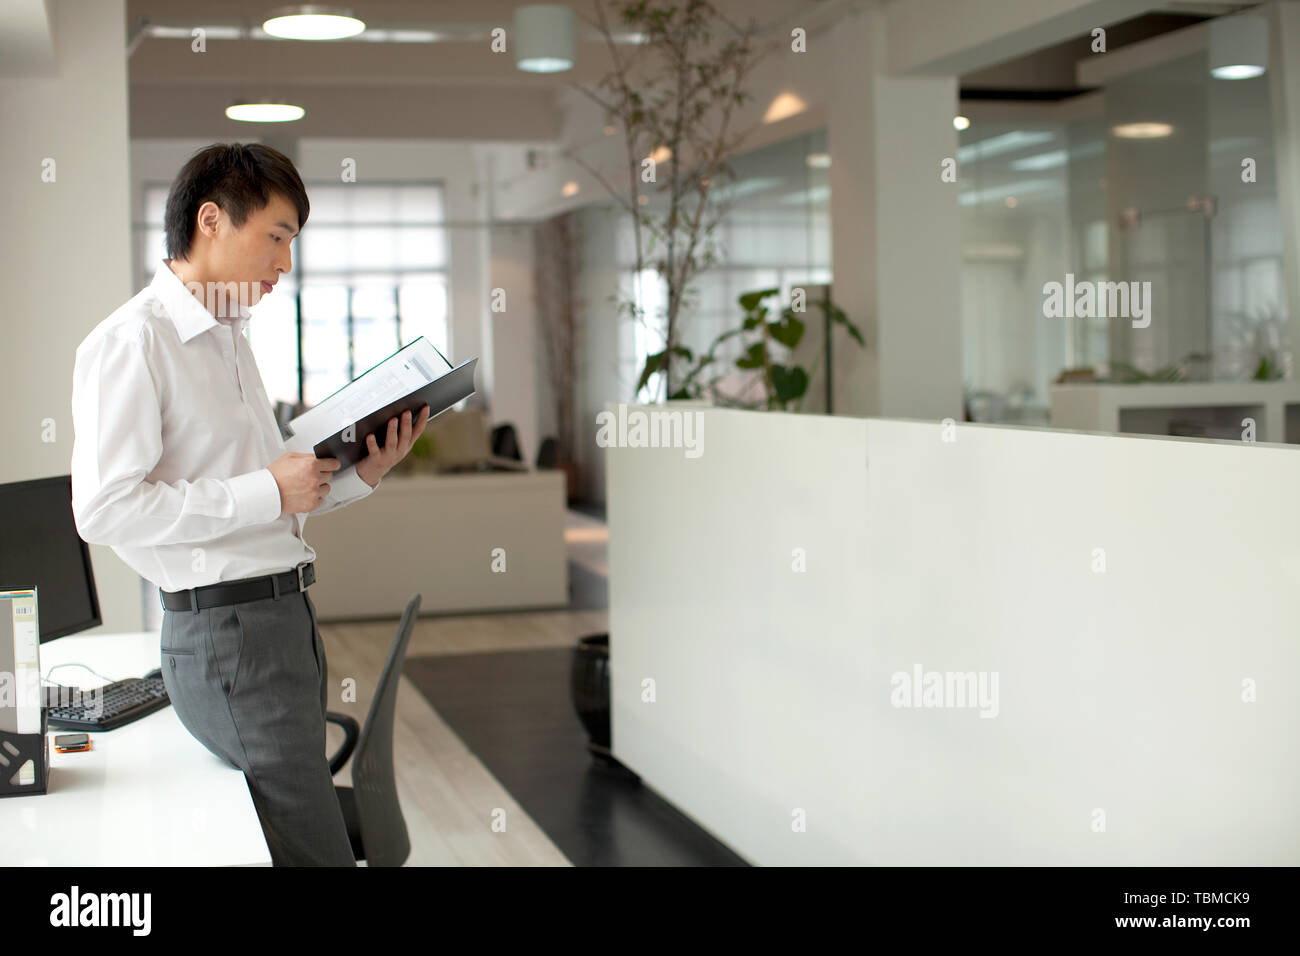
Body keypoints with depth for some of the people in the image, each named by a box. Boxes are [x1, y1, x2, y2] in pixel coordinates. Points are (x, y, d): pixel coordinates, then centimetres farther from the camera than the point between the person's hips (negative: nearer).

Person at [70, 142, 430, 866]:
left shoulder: (232, 338, 19)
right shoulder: (132, 341, -10)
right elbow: (105, 510, -20)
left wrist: (360, 476, 8)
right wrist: (268, 492, -17)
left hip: (288, 617, 9)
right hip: (226, 634, -9)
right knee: (318, 853, -10)